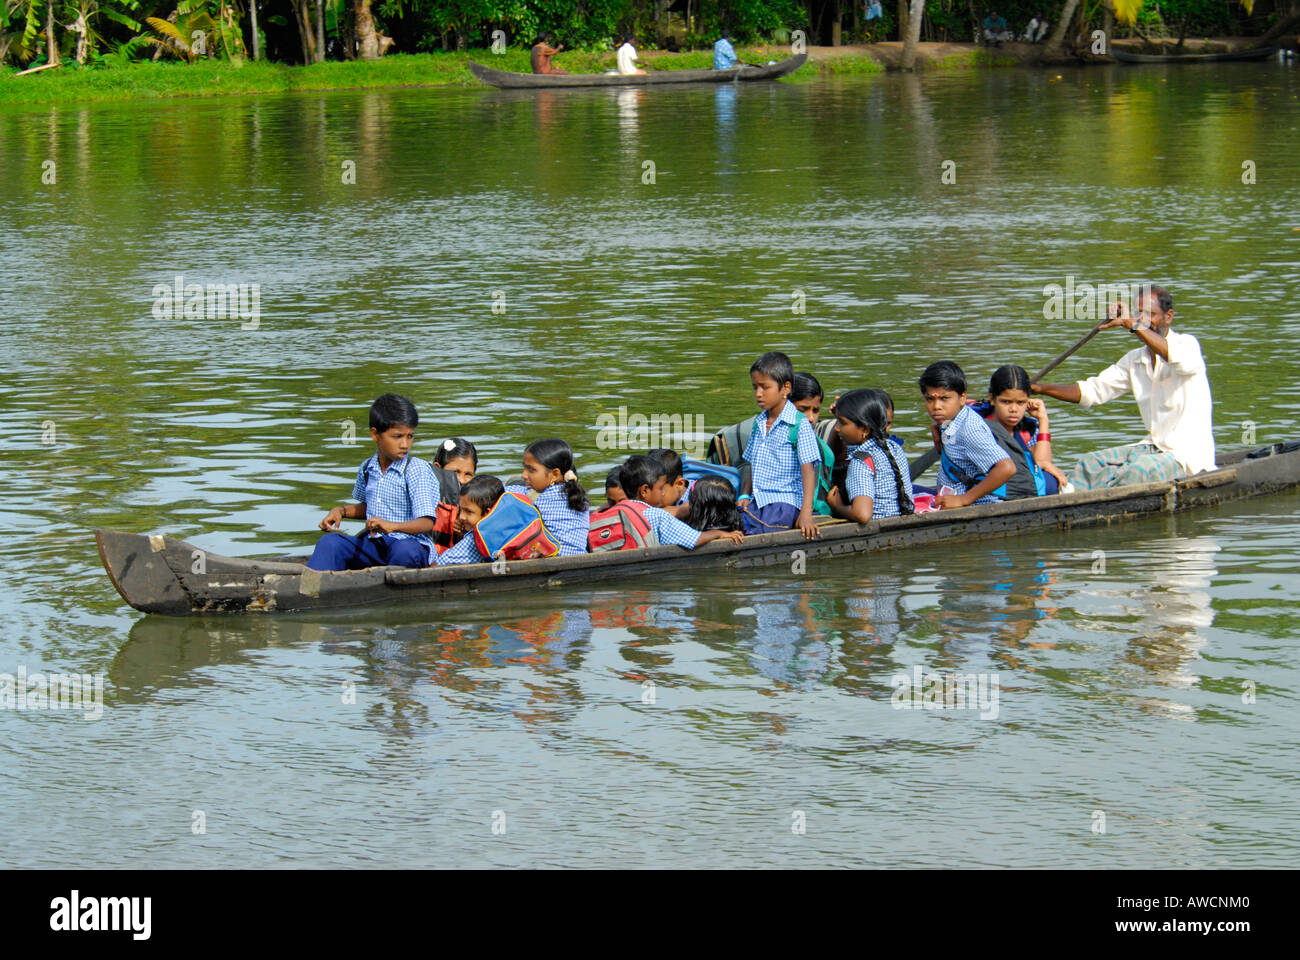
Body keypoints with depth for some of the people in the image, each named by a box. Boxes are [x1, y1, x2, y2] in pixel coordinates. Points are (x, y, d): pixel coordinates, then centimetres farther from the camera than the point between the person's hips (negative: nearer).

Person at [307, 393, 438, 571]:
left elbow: (426, 523, -14)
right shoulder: (367, 468, 13)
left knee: (405, 551, -41)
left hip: (410, 543, -5)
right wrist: (341, 511, 14)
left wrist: (392, 526, -32)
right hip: (373, 544, 5)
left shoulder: (418, 471, -5)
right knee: (329, 542, -20)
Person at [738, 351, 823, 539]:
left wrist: (806, 513, -19)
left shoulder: (799, 424, -4)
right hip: (757, 500, 6)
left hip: (785, 500, -6)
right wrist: (744, 496, 9)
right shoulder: (758, 423, 17)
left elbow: (808, 470, -10)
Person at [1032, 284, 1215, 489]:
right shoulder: (1134, 359, 15)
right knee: (1090, 465, -8)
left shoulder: (1187, 343, -7)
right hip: (1152, 448, 8)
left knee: (1136, 472, -33)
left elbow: (1182, 359, -32)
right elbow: (1093, 391, 13)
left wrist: (1132, 324, -37)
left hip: (1189, 455, -8)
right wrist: (1040, 388, 0)